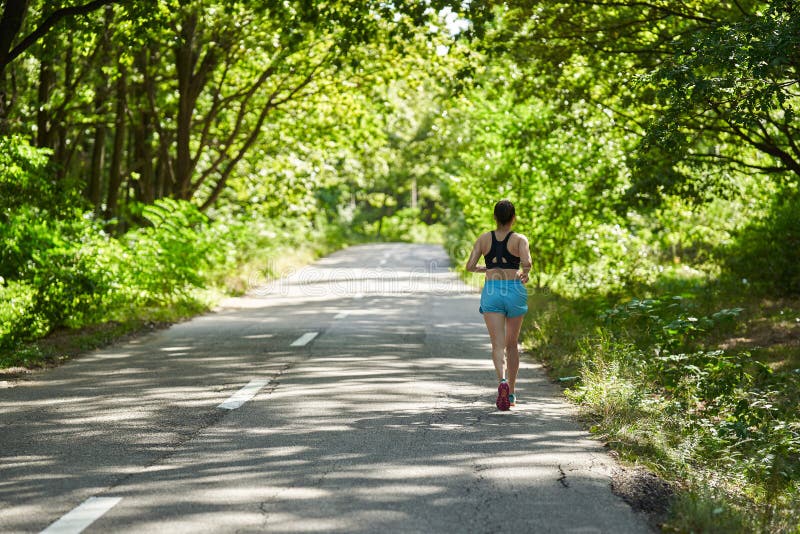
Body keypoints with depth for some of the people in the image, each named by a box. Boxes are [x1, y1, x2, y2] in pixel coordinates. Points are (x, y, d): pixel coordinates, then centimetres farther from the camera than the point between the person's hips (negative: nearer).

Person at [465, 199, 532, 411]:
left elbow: (470, 266, 0)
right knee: (512, 344, 16)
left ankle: (503, 381, -35)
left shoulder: (484, 238, 4)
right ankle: (511, 393, 22)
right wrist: (524, 274, 3)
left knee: (498, 344, -7)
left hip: (491, 291, 0)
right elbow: (527, 262, -19)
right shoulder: (520, 239, -2)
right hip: (515, 291, 0)